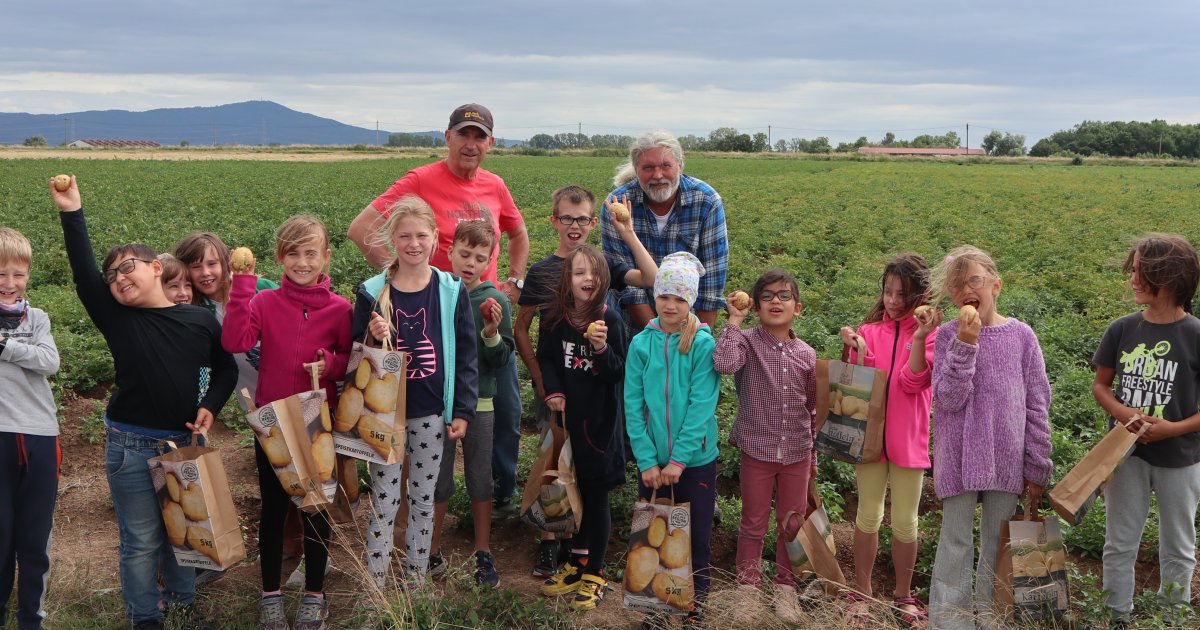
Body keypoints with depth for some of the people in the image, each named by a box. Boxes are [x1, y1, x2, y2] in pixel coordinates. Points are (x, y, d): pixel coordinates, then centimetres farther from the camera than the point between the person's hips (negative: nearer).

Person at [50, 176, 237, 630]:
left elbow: (225, 368, 11)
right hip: (131, 447, -1)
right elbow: (84, 274, -14)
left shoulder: (200, 321, 0)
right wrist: (72, 214, -20)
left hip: (185, 443, 2)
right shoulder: (117, 318, -4)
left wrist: (210, 406, -4)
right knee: (141, 540, 6)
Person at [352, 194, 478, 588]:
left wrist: (463, 411, -2)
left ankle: (416, 582, 26)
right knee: (383, 502, 4)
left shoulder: (452, 291, -2)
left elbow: (465, 355, 1)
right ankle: (374, 589, 14)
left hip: (432, 414, 1)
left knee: (423, 500, 12)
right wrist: (372, 339, -19)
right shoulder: (372, 293, -3)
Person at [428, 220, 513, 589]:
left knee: (480, 480, 10)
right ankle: (433, 553, 26)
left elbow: (502, 359, -5)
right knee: (437, 481, 10)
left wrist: (491, 334, -21)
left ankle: (483, 555, 24)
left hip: (479, 402, 0)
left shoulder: (495, 301, -5)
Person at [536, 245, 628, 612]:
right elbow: (546, 359, 8)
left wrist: (602, 349, -26)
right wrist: (554, 392, -9)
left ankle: (594, 574, 16)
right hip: (567, 419, 3)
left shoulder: (611, 321, -10)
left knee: (597, 498, 5)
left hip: (600, 422, -3)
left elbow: (618, 374, -8)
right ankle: (576, 564, 29)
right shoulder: (555, 320, -2)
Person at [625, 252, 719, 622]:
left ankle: (697, 595, 31)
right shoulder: (641, 344, -3)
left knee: (696, 533, 11)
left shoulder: (703, 344, -9)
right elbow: (633, 406, -5)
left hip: (695, 459, -2)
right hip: (652, 461, 2)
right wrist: (646, 460, -11)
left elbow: (702, 405, -14)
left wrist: (679, 459, -18)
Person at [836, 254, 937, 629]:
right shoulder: (870, 331, 4)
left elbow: (912, 382, -14)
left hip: (908, 439, -1)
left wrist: (919, 338, -24)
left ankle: (903, 596, 23)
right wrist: (853, 349, -16)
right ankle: (861, 594, 21)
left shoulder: (930, 333, -2)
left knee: (905, 523, 6)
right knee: (869, 516, 9)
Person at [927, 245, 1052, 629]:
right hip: (959, 457, -2)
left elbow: (1037, 406, 3)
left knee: (998, 541, 12)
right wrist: (965, 344, -22)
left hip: (1006, 460, 2)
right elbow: (949, 399, -15)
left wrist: (1037, 468, 3)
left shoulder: (1021, 335, -1)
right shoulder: (948, 336, -4)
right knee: (956, 540, 5)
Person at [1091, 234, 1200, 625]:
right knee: (1119, 544, 11)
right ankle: (1117, 617, 25)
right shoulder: (1123, 330, -4)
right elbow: (1100, 384, 5)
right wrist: (1120, 411, -14)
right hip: (1128, 452, 2)